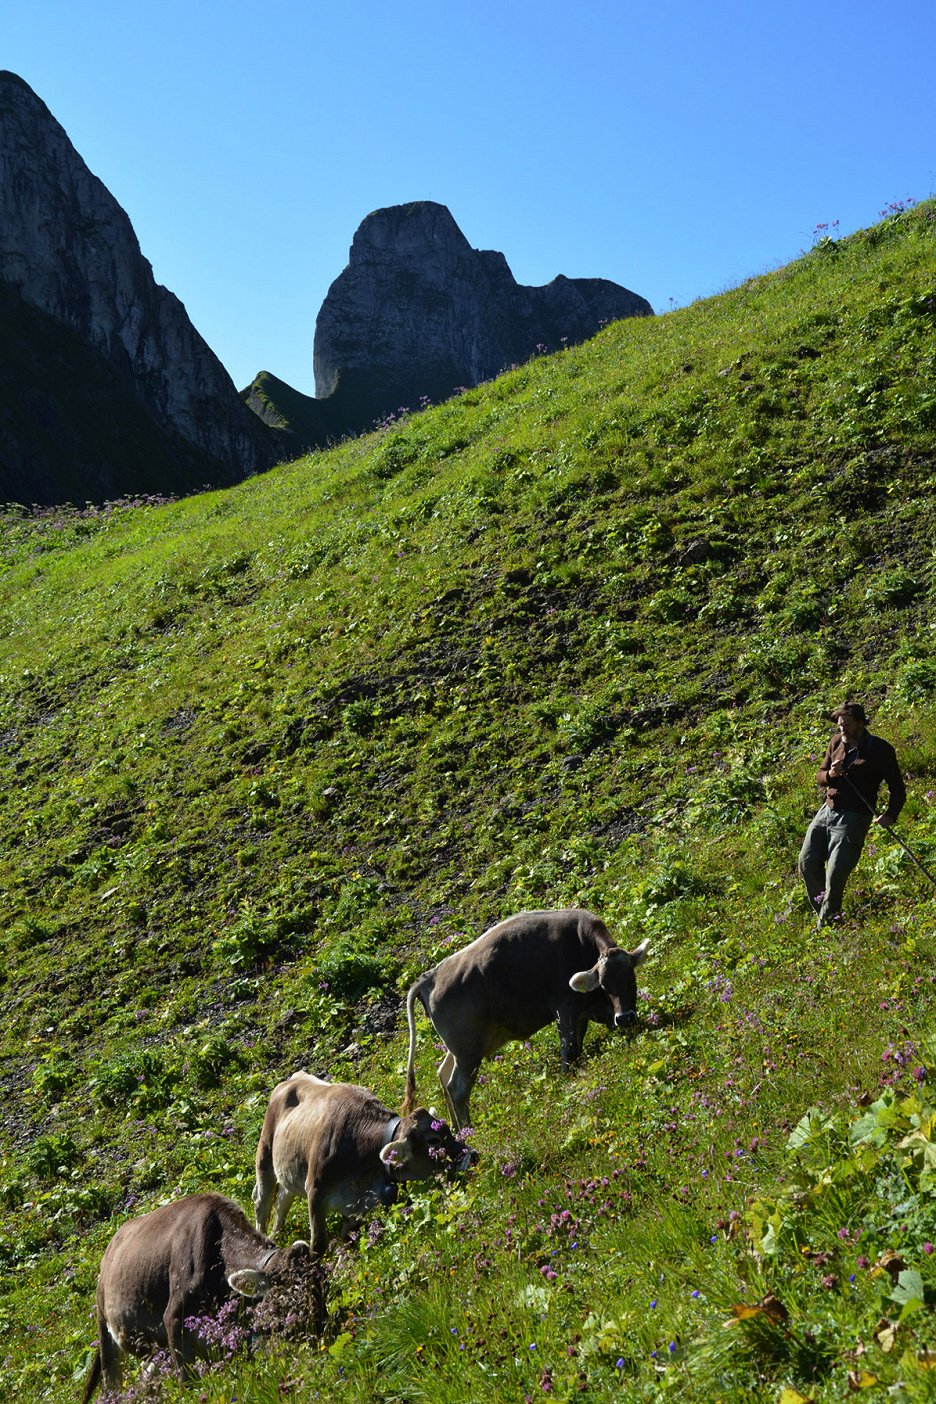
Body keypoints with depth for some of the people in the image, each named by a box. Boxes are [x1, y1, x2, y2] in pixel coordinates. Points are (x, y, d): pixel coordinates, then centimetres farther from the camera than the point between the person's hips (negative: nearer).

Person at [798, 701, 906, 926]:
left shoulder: (881, 750, -7)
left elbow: (897, 789, -3)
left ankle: (827, 925, 2)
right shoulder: (836, 742, 8)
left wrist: (890, 815, -19)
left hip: (853, 818, -6)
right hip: (827, 811, 6)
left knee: (835, 876, -12)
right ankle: (822, 912, 22)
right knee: (807, 865, 4)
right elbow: (820, 776, 17)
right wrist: (830, 775, -8)